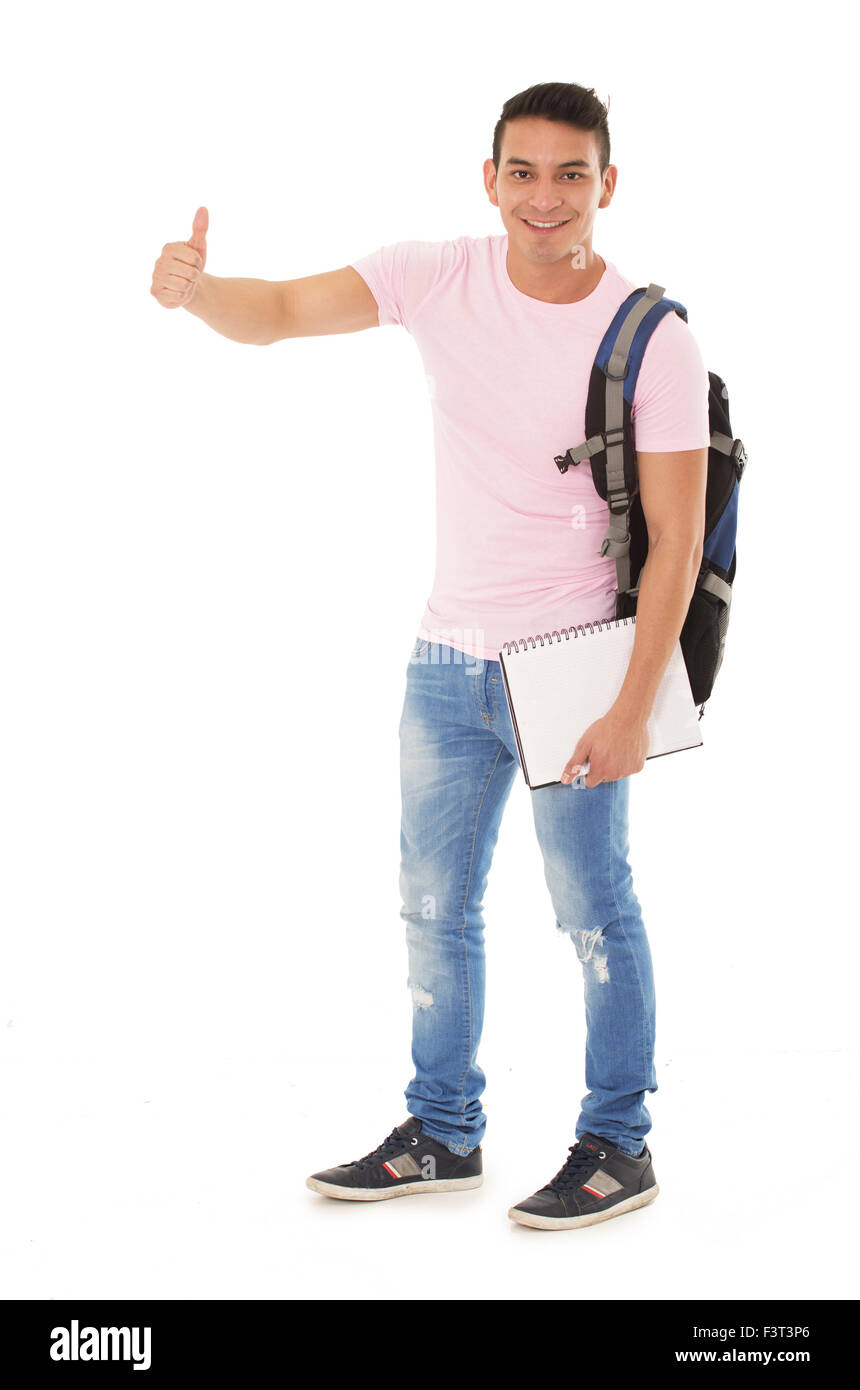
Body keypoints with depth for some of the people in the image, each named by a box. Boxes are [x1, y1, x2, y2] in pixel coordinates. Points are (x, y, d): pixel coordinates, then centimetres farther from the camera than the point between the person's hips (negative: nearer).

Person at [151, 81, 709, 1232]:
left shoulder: (655, 340, -13)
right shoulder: (439, 280, -3)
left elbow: (675, 540, -12)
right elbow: (281, 313, -9)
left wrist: (634, 707, -16)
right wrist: (193, 290, -32)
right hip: (447, 658, 5)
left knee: (594, 910, 4)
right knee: (434, 905, 14)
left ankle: (619, 1146, 22)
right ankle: (444, 1135, 30)